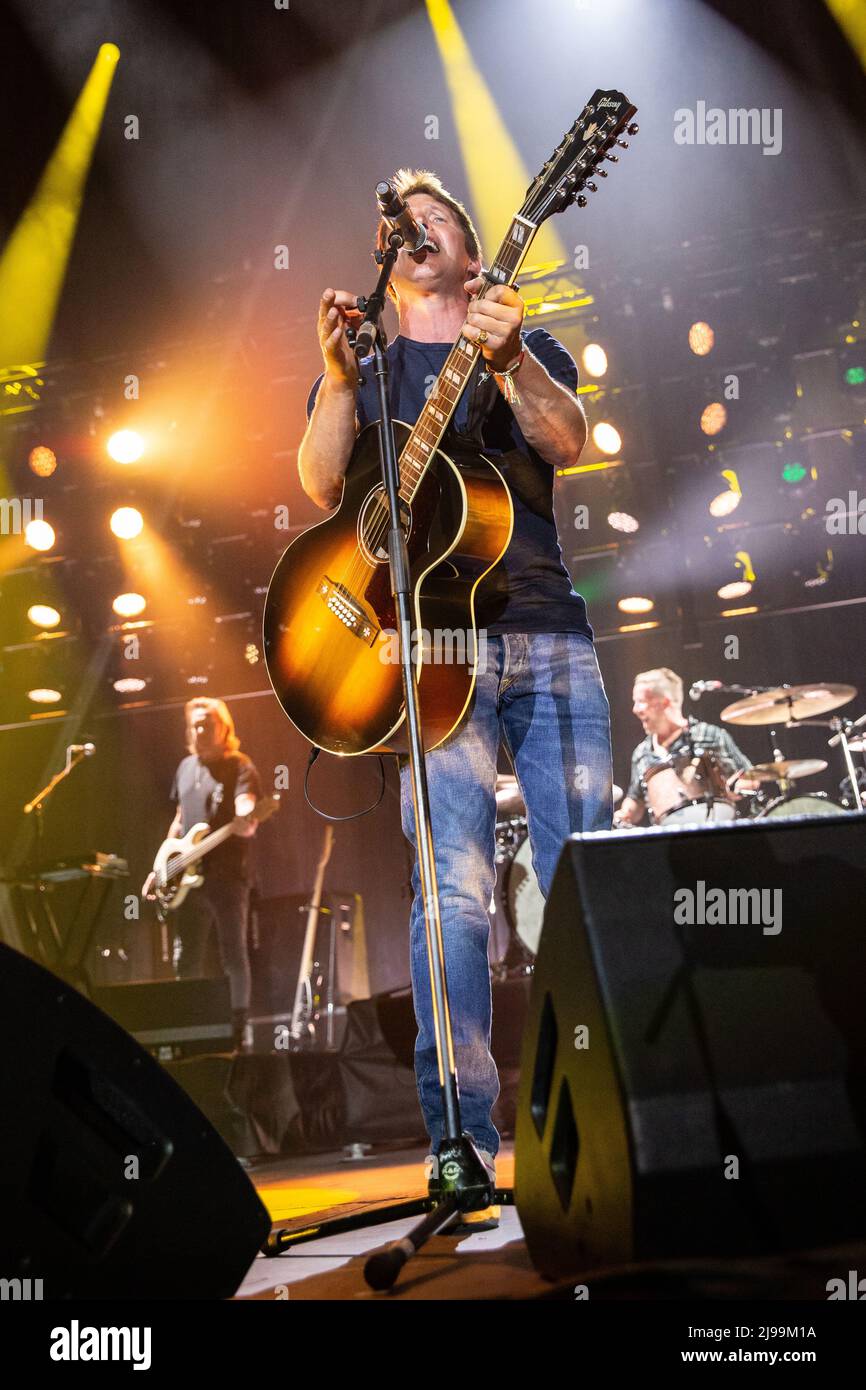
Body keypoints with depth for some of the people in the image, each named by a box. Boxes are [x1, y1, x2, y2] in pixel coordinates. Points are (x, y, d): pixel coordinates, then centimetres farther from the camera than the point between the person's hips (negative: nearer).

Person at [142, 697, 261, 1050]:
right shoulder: (186, 767, 14)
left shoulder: (240, 767, -6)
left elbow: (247, 824, -19)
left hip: (227, 877, -6)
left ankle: (238, 1029, 4)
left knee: (233, 957, -3)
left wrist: (246, 822, -43)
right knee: (189, 961, 10)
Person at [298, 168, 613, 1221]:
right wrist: (337, 375, -14)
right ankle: (460, 1135, -9)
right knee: (456, 887, -12)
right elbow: (321, 485, 0)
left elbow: (568, 438, -3)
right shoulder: (367, 365, 18)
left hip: (550, 632, 2)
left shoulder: (531, 348, 19)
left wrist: (507, 359, -20)